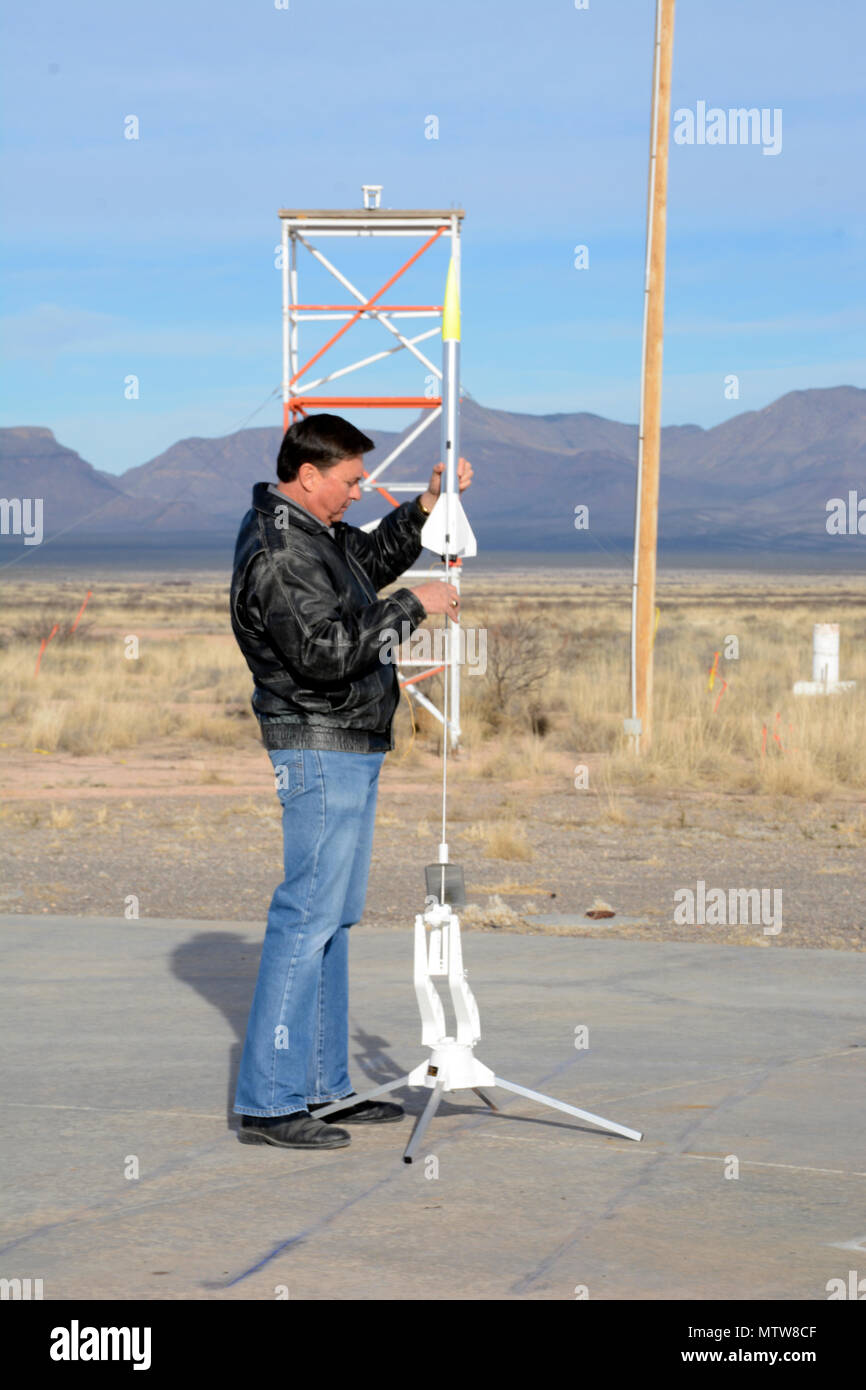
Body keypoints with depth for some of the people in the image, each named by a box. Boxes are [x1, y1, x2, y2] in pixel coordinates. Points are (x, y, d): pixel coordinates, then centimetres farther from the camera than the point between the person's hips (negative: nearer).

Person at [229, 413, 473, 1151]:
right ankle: (269, 1103, -9)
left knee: (333, 917, 14)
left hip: (349, 750, 11)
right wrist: (411, 607, -19)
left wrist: (428, 504, 16)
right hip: (320, 750, -11)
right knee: (307, 917, -11)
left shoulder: (310, 531, 13)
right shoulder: (279, 553, -19)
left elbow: (373, 555, 31)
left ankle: (322, 1085, 21)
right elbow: (327, 652, -26)